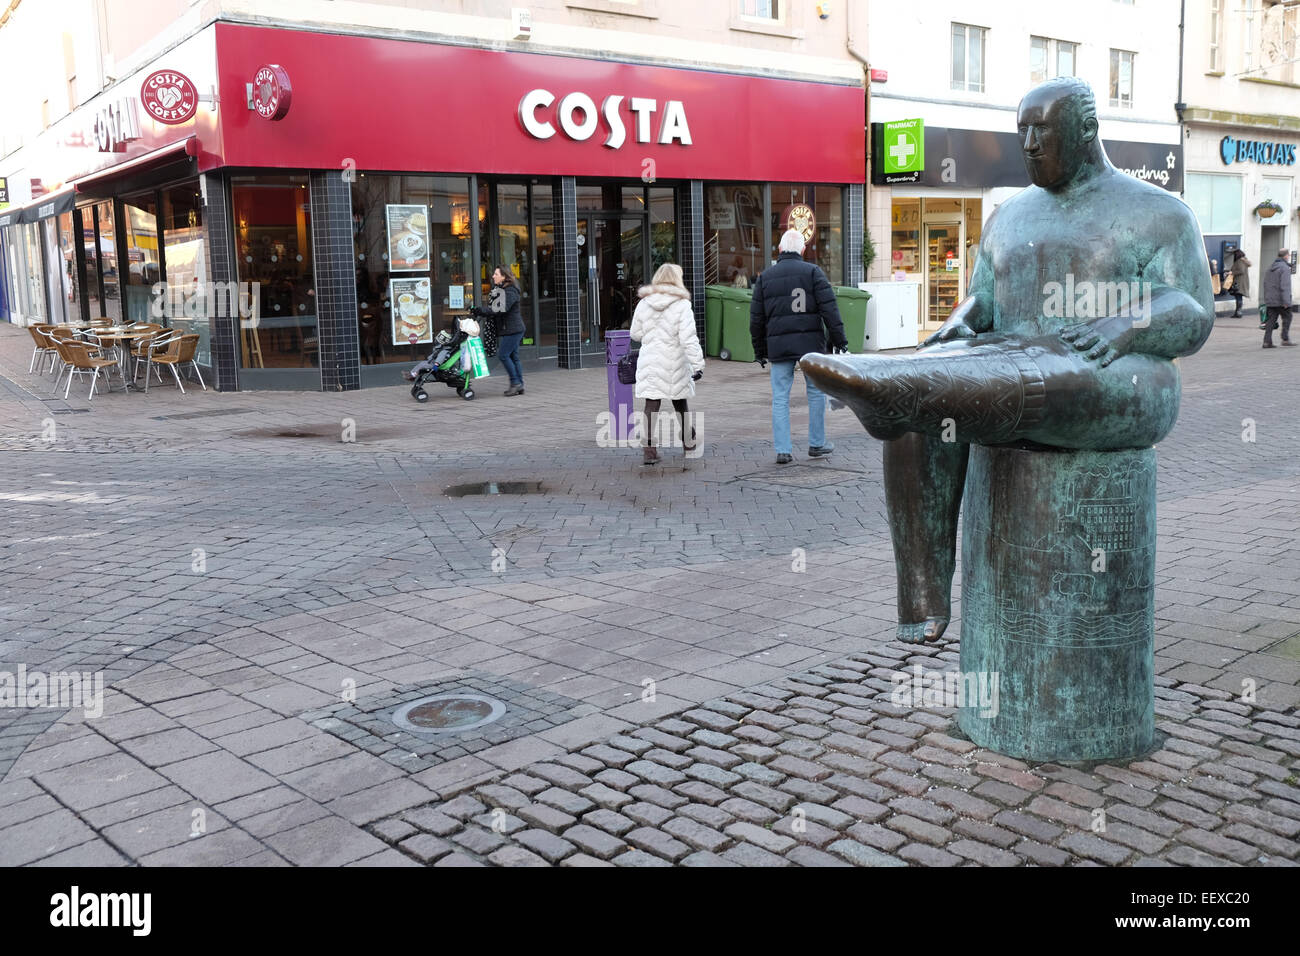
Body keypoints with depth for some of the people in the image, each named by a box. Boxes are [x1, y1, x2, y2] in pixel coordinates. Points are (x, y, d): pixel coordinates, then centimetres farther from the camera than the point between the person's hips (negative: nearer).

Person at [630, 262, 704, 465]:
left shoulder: (643, 304, 2)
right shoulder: (682, 305, -9)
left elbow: (635, 334, 10)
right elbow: (689, 338, -16)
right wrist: (698, 364, -17)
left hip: (649, 363, 2)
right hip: (675, 363, -2)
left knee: (651, 405, -1)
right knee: (680, 402, 17)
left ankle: (648, 448, -12)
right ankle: (689, 441, 34)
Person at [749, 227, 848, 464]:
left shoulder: (765, 276, 9)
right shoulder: (813, 272, 0)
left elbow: (756, 317, 11)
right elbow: (829, 308, -7)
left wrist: (759, 350, 18)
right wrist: (839, 339, -2)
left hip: (778, 344, 2)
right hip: (810, 342, -2)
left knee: (780, 398, 4)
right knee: (816, 392, 11)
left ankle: (783, 450, 0)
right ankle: (817, 444, 14)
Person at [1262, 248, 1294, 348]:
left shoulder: (1270, 268, 15)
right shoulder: (1285, 268, -11)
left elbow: (1265, 284, 19)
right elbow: (1285, 286, -19)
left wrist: (1266, 298, 24)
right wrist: (1286, 301, -20)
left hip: (1270, 300, 7)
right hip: (1280, 301, -7)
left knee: (1271, 320, 6)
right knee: (1287, 317, 6)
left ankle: (1267, 341, 0)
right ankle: (1285, 339, 4)